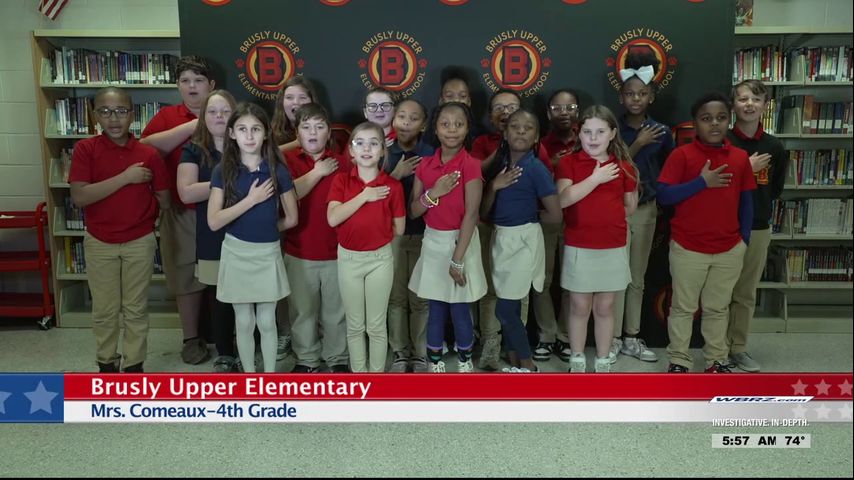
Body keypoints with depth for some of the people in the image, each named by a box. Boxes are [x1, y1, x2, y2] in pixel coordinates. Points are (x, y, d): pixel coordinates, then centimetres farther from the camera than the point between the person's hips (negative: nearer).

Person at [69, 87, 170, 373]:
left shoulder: (148, 154, -6)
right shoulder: (85, 149, -8)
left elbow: (164, 201, 4)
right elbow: (79, 196, -20)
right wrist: (125, 178, -22)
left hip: (140, 242, 0)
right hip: (99, 243, 0)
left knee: (136, 309, 10)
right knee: (104, 310, 12)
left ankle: (134, 366, 24)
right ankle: (106, 363, 30)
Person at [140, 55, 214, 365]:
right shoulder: (167, 116, 5)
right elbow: (147, 146, -13)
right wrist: (193, 125, -15)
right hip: (182, 212, 1)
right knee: (187, 276, 9)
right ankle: (191, 339, 24)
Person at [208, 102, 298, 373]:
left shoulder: (277, 171, -6)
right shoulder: (223, 171, -5)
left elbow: (291, 219, 2)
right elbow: (214, 222, -13)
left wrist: (265, 229, 10)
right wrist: (252, 199, -16)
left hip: (268, 253, 0)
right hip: (236, 253, 0)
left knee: (267, 322, 9)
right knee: (244, 323, 10)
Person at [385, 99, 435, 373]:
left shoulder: (431, 155, -4)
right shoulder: (384, 154, 1)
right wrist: (395, 174, -15)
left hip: (422, 235, -1)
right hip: (391, 234, 2)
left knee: (420, 298, 5)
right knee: (395, 297, 8)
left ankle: (421, 354, 20)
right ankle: (399, 353, 23)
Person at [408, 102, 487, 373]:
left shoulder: (470, 165, -12)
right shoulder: (425, 165, 2)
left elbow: (471, 214, -15)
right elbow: (413, 211, 2)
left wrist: (457, 258, -17)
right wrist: (433, 193, -18)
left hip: (460, 240, -4)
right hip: (432, 242, 4)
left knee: (459, 308, 5)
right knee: (435, 308, 11)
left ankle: (466, 363, 27)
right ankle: (435, 365, 24)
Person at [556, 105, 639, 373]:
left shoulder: (623, 166, 2)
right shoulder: (569, 162, -5)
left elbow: (630, 207, 13)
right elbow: (563, 199, -19)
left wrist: (606, 216, 4)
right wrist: (595, 178, -19)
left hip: (613, 247, 2)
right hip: (578, 247, -2)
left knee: (605, 308, 12)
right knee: (579, 307, 8)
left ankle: (603, 362, 26)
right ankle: (577, 361, 24)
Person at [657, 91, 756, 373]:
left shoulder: (740, 157, 4)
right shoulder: (682, 155, -8)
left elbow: (746, 201, 9)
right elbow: (663, 196, -14)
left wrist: (744, 238, 3)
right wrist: (701, 182, -20)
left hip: (729, 249, 3)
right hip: (688, 248, -3)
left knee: (718, 308, 15)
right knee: (683, 307, 8)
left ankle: (716, 361, 29)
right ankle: (678, 361, 21)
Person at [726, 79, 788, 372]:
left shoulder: (774, 147, 4)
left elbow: (776, 188, 17)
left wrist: (758, 205, 7)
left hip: (758, 228, 4)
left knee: (746, 293, 12)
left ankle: (738, 347, 25)